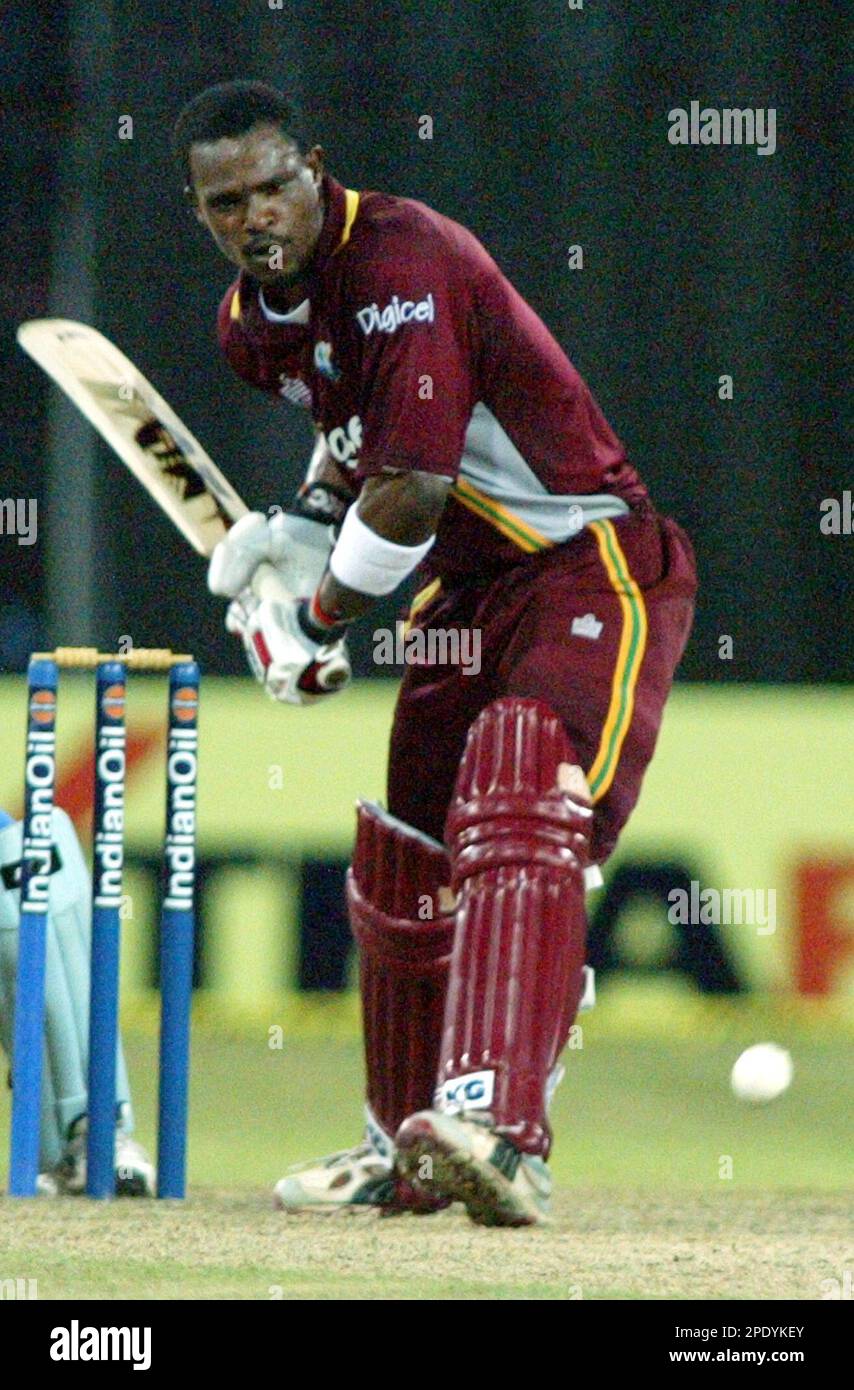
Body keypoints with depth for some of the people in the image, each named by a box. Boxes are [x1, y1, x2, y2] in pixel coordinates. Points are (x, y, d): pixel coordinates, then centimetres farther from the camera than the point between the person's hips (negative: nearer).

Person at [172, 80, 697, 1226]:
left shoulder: (401, 262, -22)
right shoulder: (253, 326, 6)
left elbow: (413, 489, -25)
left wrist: (321, 616, -10)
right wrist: (309, 521, 10)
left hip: (595, 565, -9)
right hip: (461, 596, 9)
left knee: (520, 828, -29)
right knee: (398, 877, 13)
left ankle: (497, 1130, -45)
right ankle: (405, 1154, 29)